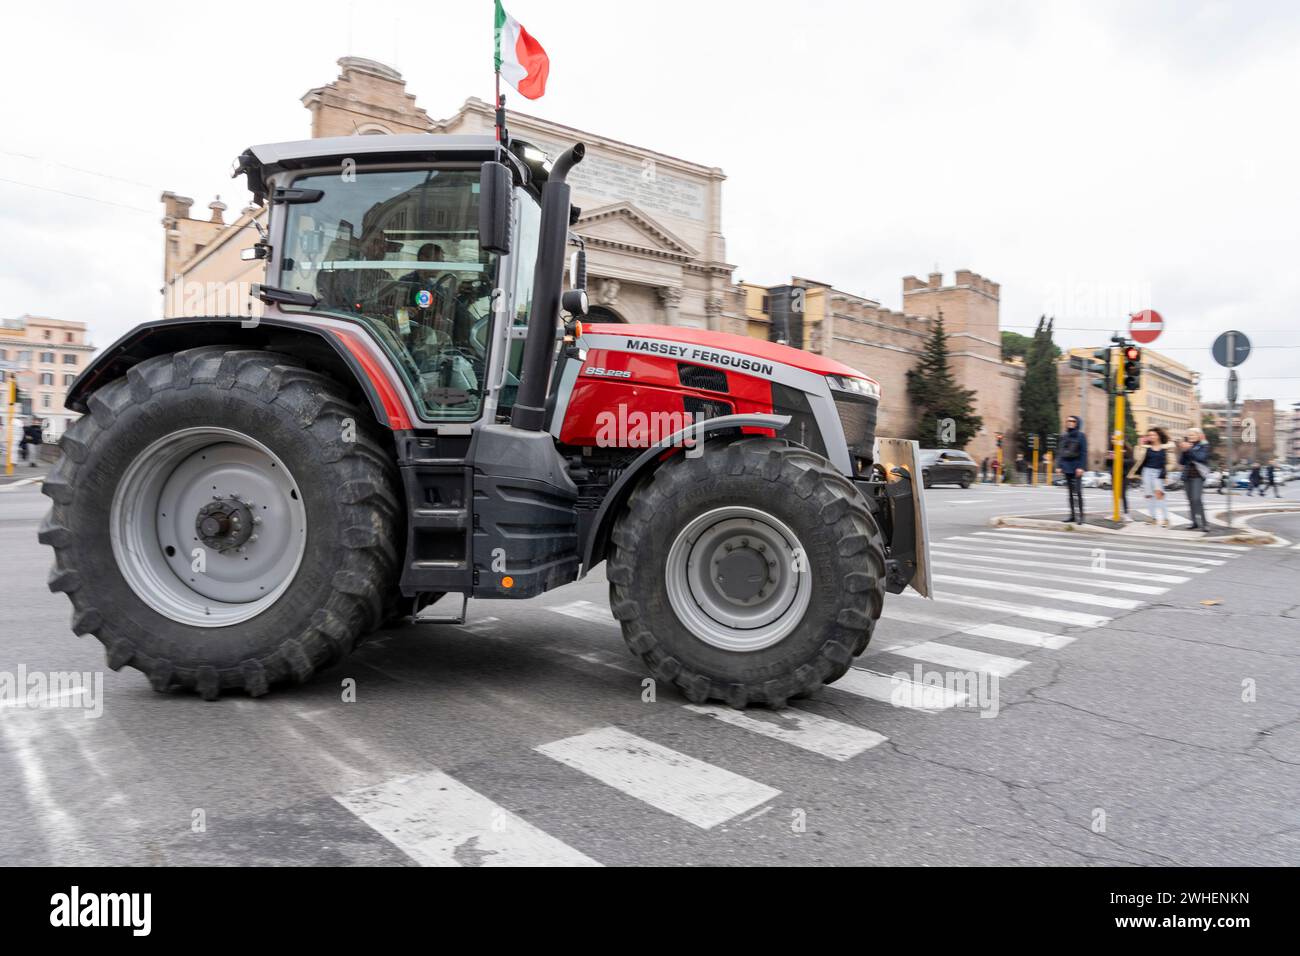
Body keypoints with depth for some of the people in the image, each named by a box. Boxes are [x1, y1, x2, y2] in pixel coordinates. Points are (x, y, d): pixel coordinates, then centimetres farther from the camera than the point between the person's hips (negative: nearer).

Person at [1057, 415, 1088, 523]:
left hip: (1076, 469, -6)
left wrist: (1081, 467, -15)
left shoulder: (1081, 436, -3)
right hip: (1066, 468, 6)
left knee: (1077, 493, -11)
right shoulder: (1064, 437, 14)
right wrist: (1059, 466, 10)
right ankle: (1073, 515, 14)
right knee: (1070, 493, 9)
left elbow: (1084, 452, -8)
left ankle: (1079, 516, -10)